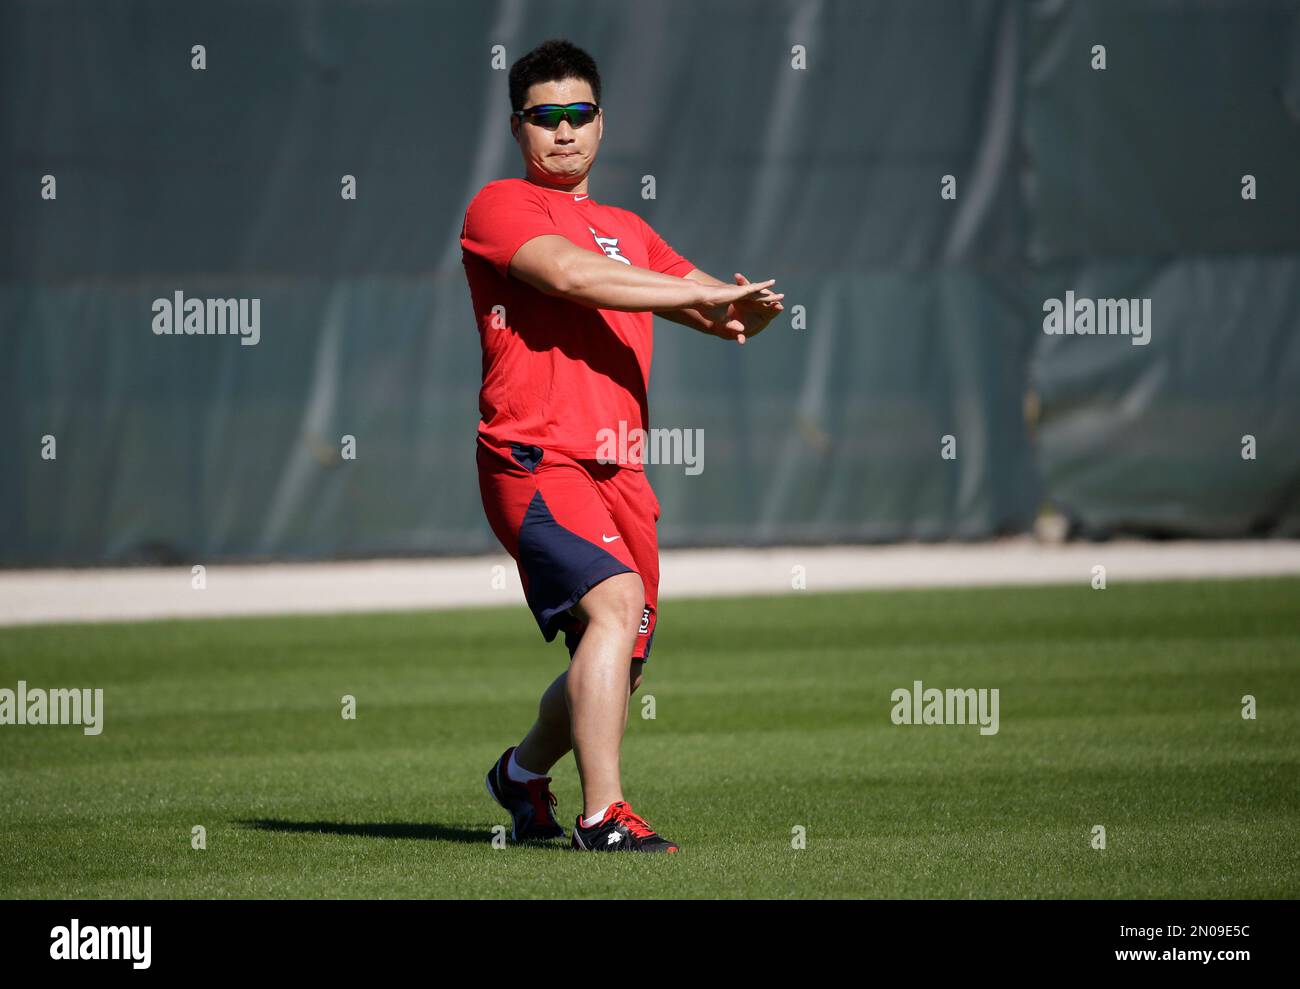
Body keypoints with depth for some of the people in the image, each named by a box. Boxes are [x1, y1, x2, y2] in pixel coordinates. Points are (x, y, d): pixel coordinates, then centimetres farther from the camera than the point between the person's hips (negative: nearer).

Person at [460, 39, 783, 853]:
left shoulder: (628, 230, 23)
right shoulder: (502, 206, 1)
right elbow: (570, 273, -17)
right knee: (616, 602, -27)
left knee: (620, 662, 9)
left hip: (618, 471, 7)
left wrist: (745, 310, -4)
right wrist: (701, 294, -15)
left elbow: (721, 309, 22)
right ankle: (603, 815, -26)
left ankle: (526, 769, 37)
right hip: (535, 458, -7)